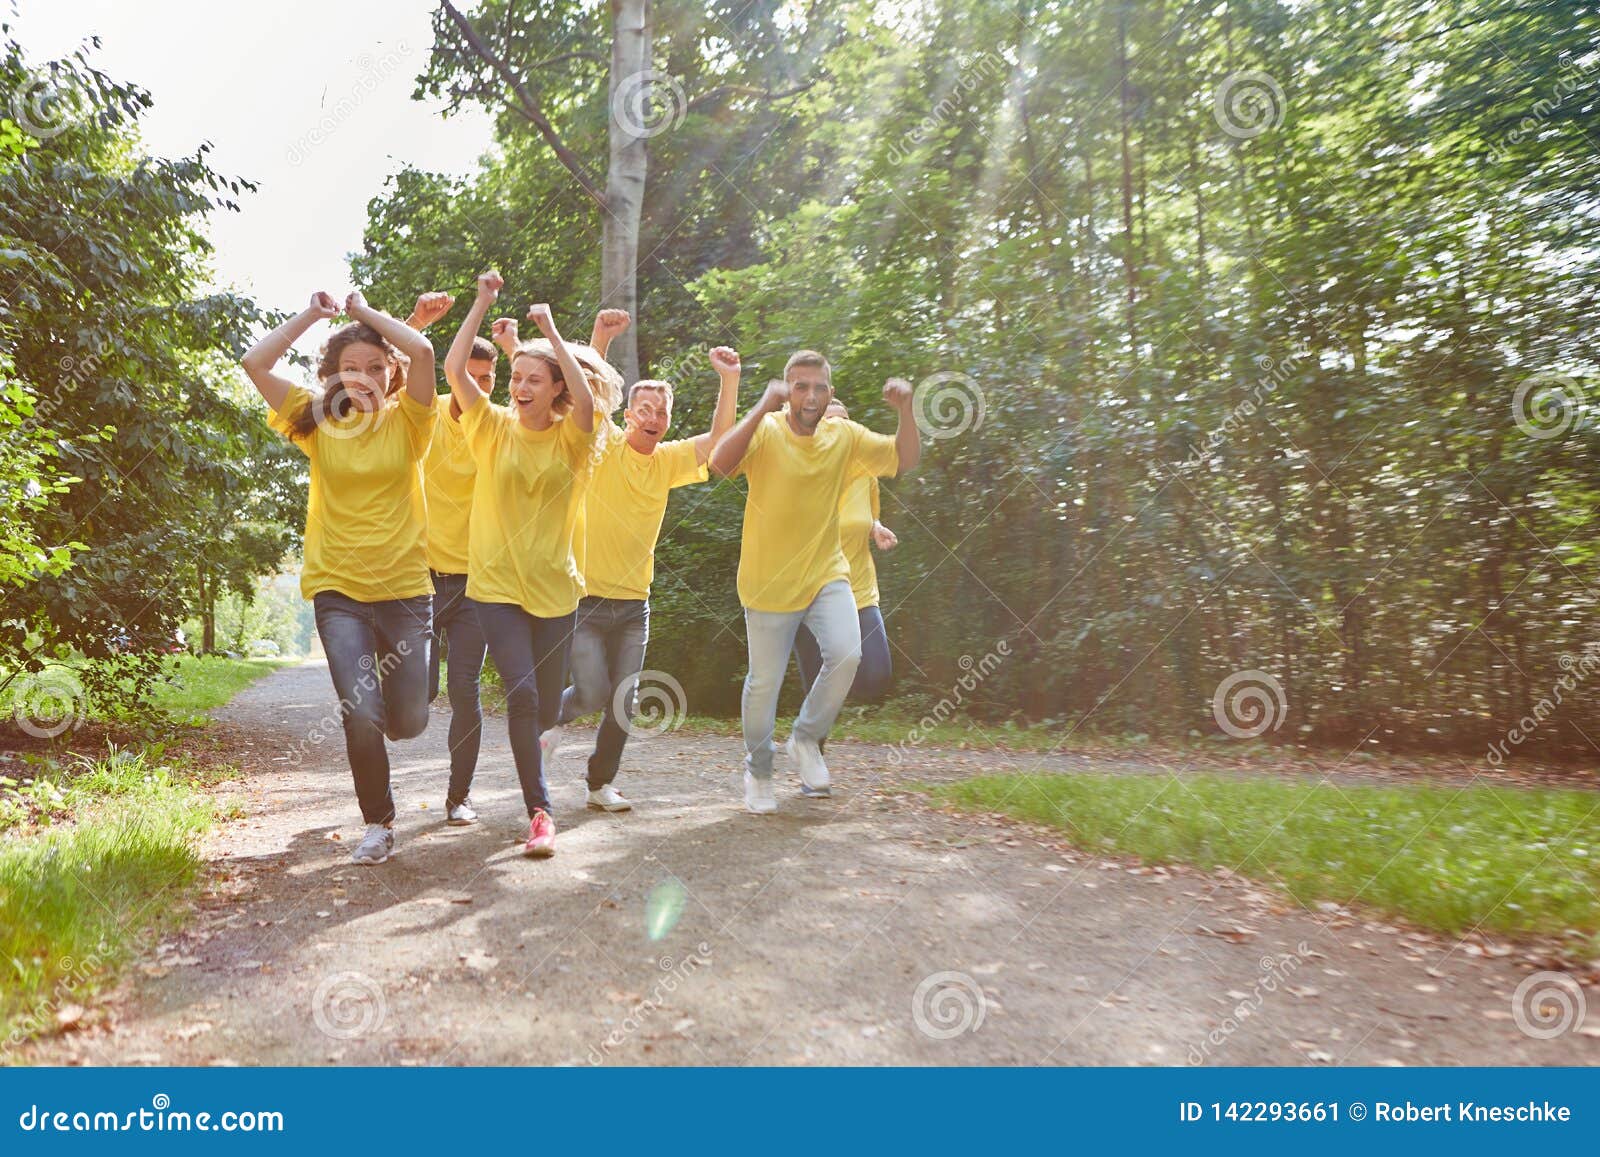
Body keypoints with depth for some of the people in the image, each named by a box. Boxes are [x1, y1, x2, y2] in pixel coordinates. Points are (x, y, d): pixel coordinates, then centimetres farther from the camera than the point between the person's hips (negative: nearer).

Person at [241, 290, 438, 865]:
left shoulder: (406, 423, 1)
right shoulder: (319, 424, 6)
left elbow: (422, 351, -16)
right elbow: (255, 362, -3)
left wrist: (366, 312, -3)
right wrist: (312, 313, 3)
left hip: (405, 586, 0)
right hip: (338, 588, 0)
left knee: (407, 722, 3)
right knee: (360, 714, -12)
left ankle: (386, 693, 42)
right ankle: (378, 823, 11)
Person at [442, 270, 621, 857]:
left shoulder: (571, 438, -1)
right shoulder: (494, 428, 2)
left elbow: (586, 396, -23)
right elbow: (453, 369, -10)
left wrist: (551, 330, -18)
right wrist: (483, 303, -11)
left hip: (553, 587, 1)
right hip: (496, 585, 0)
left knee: (547, 708, 9)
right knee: (522, 692, -17)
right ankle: (540, 811, -4)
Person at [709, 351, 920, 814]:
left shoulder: (846, 436, 2)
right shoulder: (765, 432, -10)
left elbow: (905, 459, 3)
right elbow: (720, 463, -27)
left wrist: (905, 409, -12)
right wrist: (763, 407, -31)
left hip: (826, 574, 3)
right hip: (769, 582, -2)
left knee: (846, 654, -20)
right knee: (764, 682, 7)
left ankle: (806, 739, 7)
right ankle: (758, 771, 32)